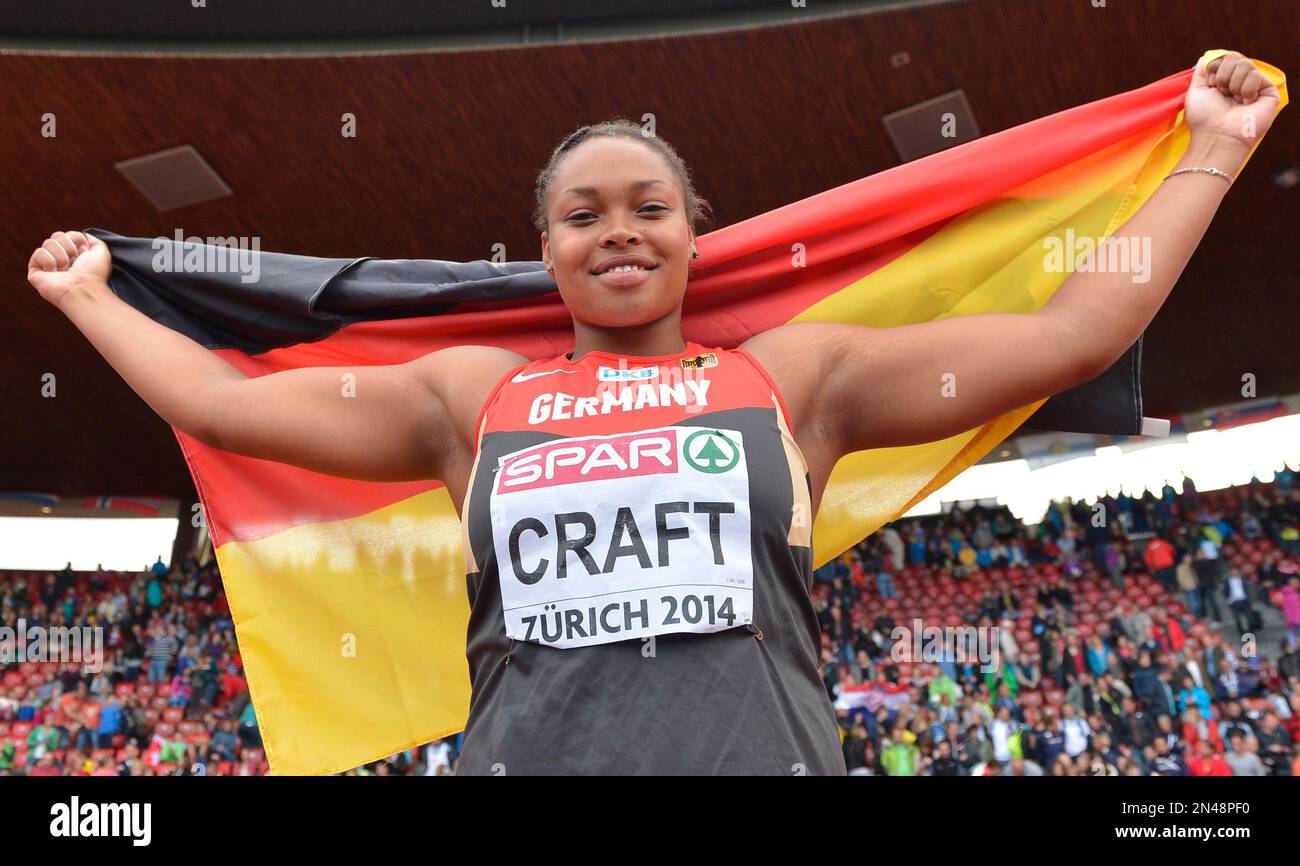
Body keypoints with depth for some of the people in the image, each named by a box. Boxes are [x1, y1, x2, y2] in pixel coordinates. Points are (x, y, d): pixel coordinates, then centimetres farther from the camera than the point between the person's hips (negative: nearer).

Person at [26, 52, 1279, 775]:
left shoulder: (791, 373, 10)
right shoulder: (474, 395, 14)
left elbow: (1071, 333, 10)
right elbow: (222, 402, 18)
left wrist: (1212, 153, 17)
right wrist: (89, 298, 28)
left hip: (761, 749, 0)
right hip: (524, 752, 1)